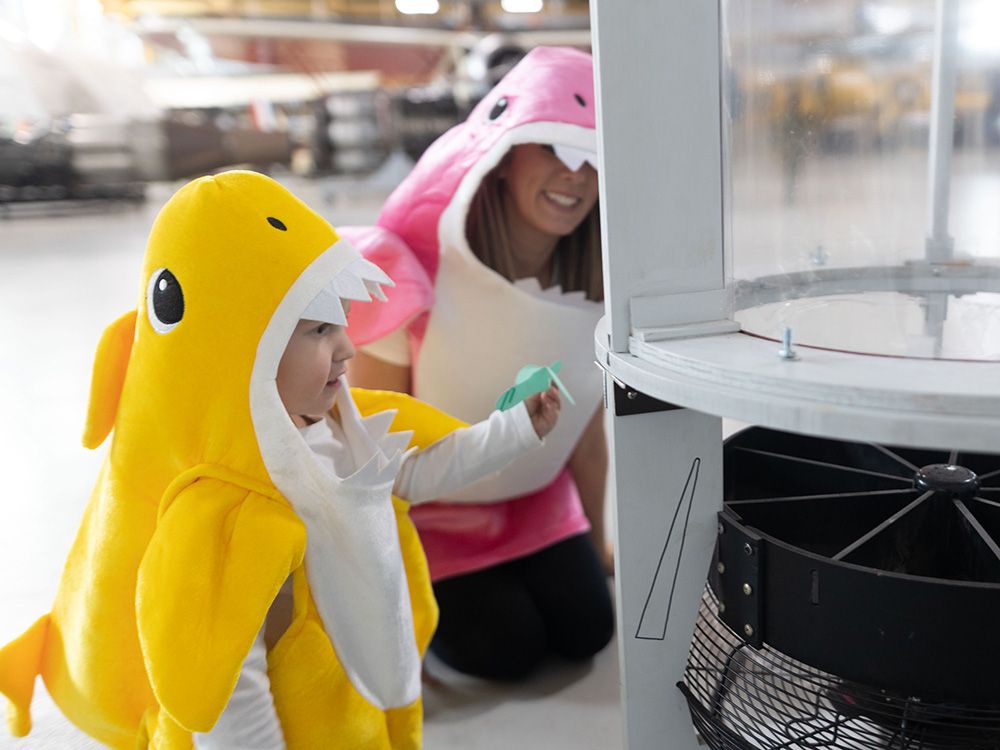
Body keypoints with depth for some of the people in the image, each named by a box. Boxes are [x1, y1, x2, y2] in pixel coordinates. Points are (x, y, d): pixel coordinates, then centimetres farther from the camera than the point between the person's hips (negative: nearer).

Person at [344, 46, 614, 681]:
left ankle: (500, 576, 26)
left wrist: (597, 544, 11)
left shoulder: (594, 285, -13)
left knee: (587, 631, -2)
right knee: (508, 651, -8)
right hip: (425, 510, -4)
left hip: (534, 502, 5)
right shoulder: (411, 278, -30)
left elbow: (587, 429, 0)